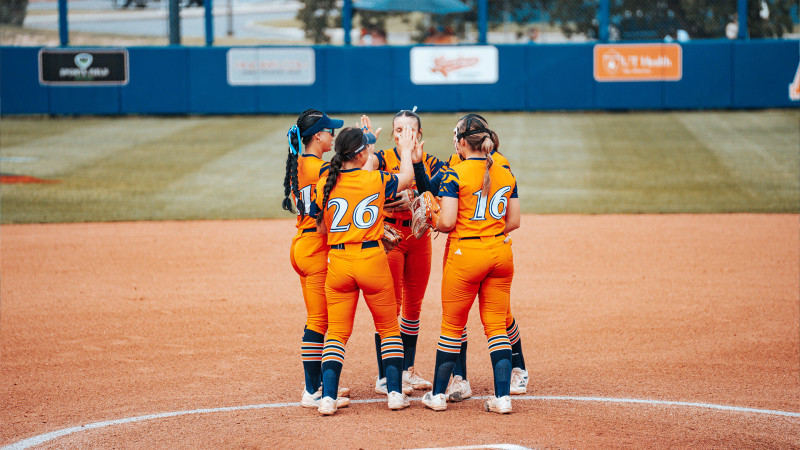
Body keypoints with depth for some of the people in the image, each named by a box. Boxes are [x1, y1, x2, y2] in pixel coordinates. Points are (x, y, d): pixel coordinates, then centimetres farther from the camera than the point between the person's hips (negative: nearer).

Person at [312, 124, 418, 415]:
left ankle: (328, 396, -3)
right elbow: (407, 177, 15)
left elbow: (321, 228, 8)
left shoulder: (325, 184, -2)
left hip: (338, 261, 2)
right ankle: (395, 392, 13)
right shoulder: (376, 180, -6)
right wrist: (405, 150, 32)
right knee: (389, 328, 15)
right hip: (372, 259, -2)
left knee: (336, 333, 8)